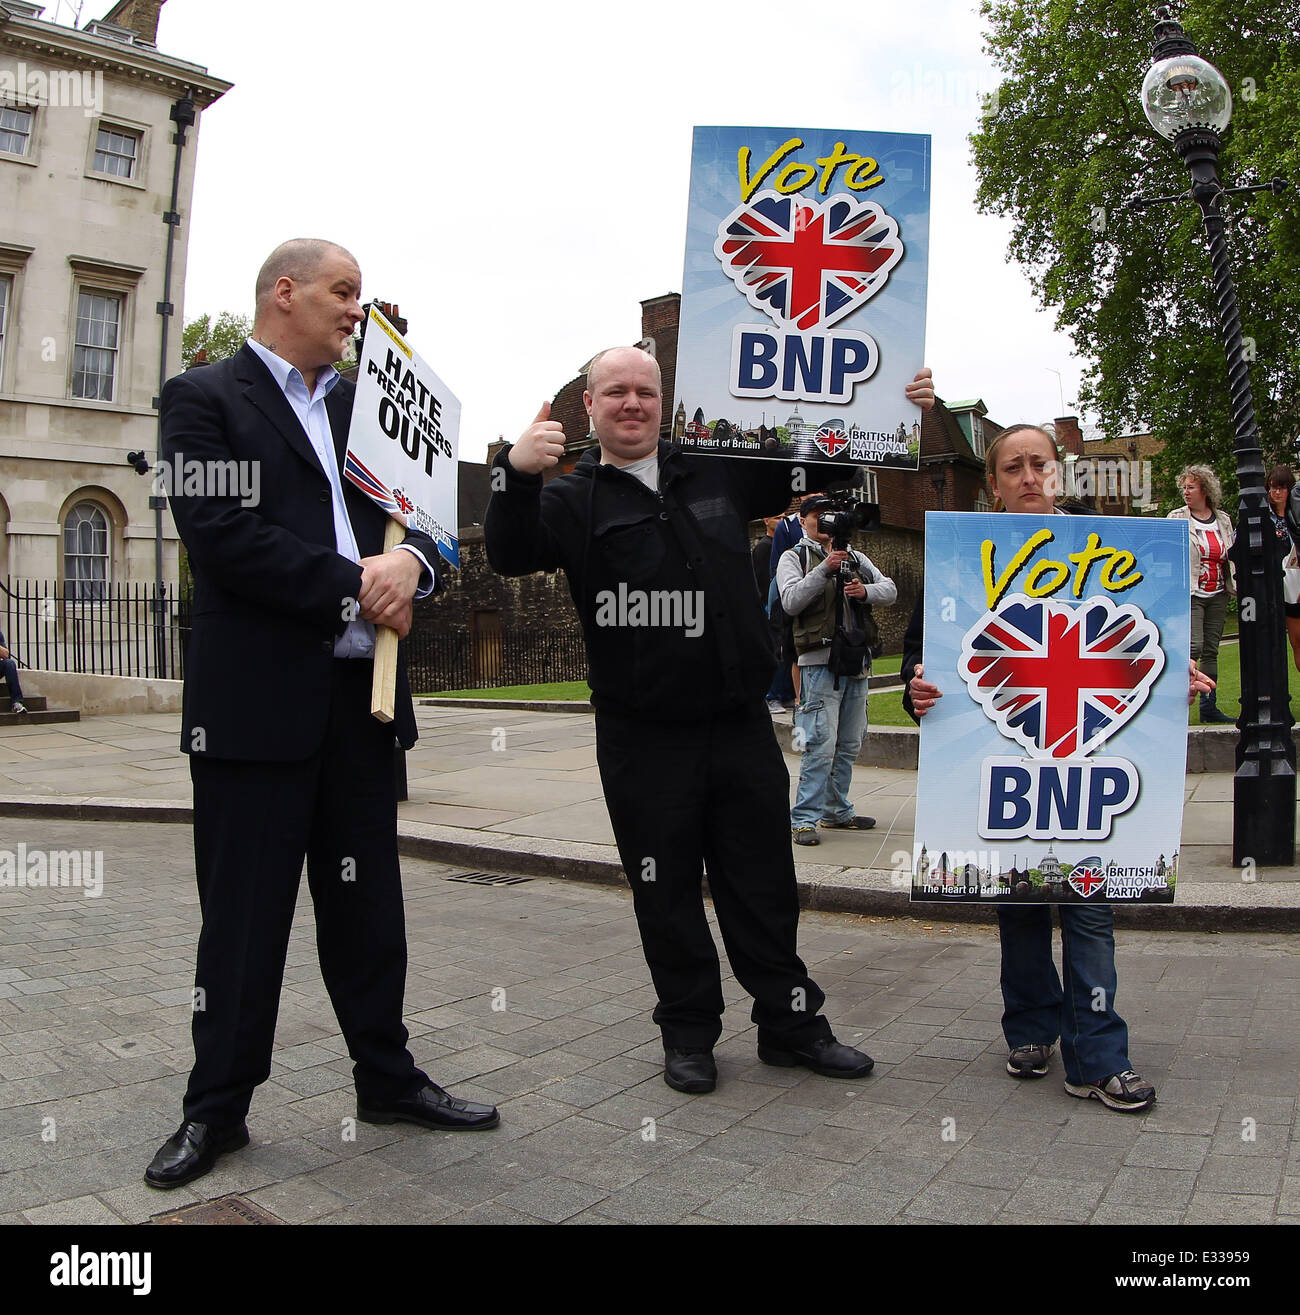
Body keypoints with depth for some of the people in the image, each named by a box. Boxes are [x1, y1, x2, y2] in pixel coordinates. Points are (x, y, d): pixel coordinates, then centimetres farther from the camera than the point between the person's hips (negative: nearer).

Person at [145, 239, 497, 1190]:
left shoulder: (360, 404, 18)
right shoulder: (205, 398, 0)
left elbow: (418, 514, 14)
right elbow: (219, 533, -13)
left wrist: (408, 560, -10)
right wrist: (354, 586, -14)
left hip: (361, 692, 6)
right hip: (258, 697, -5)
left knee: (368, 903, 14)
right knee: (244, 912, 4)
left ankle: (388, 1078, 28)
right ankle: (218, 1107, 21)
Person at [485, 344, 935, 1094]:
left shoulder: (719, 473, 9)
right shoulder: (574, 499, 1)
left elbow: (818, 464, 19)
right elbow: (512, 555, -17)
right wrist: (517, 473, -33)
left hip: (742, 724, 3)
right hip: (643, 742, -2)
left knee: (765, 884, 13)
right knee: (667, 893, 9)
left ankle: (791, 1024, 29)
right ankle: (690, 1033, 27)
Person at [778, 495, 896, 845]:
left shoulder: (855, 557, 19)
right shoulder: (794, 557, 5)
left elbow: (890, 589, 12)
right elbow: (791, 601, -10)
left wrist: (865, 591, -9)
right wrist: (825, 569, -18)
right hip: (820, 661, -6)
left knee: (849, 744, 12)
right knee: (820, 743, -12)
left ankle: (837, 811, 23)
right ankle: (804, 818, -7)